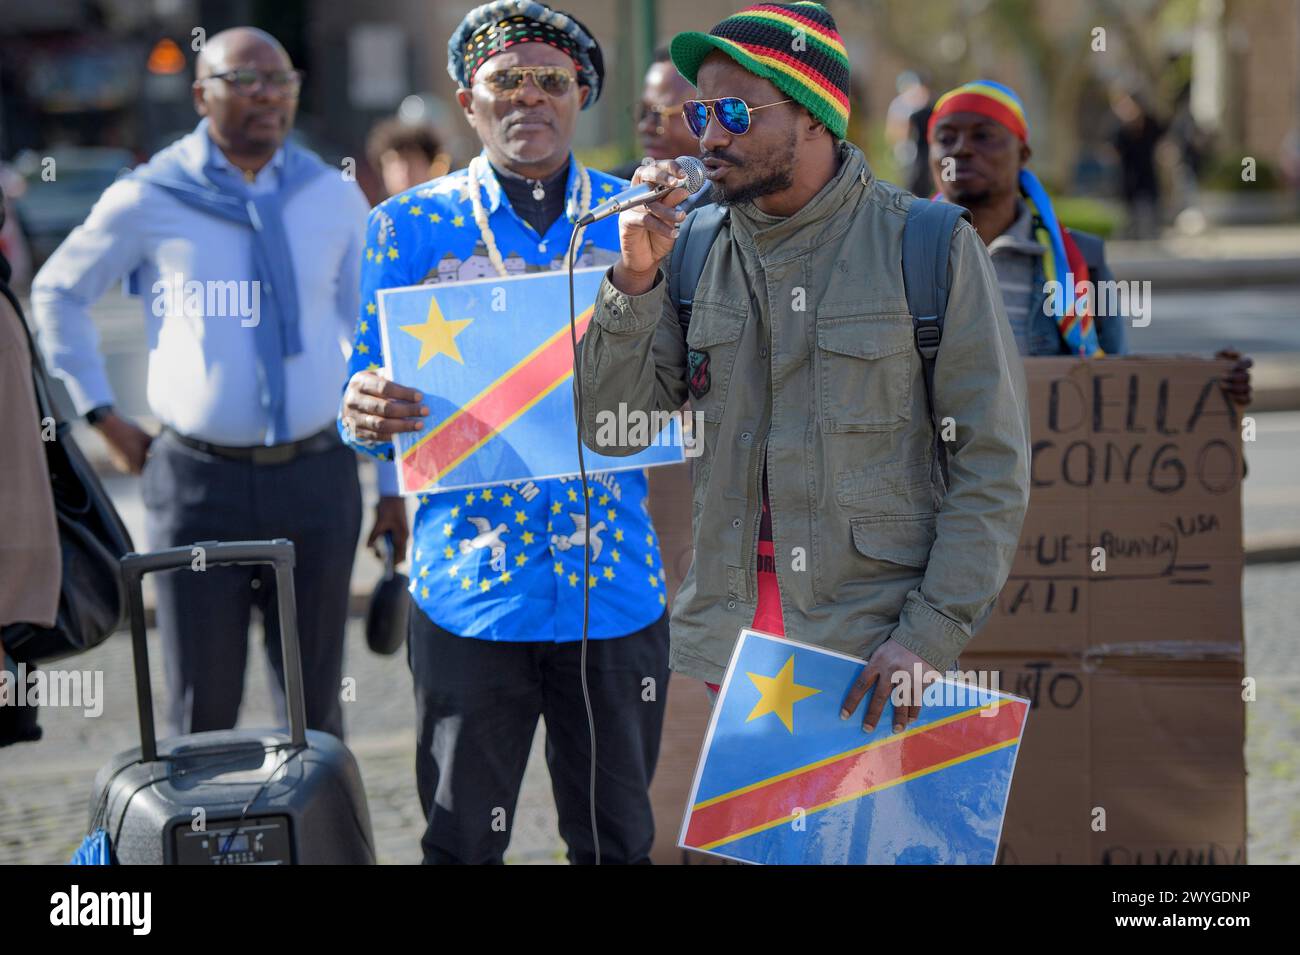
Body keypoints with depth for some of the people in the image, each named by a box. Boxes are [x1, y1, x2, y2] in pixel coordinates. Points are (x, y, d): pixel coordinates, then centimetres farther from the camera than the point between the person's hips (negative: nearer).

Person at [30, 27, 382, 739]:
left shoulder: (335, 199, 7)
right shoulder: (148, 200, 0)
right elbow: (56, 293, 14)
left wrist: (394, 484, 10)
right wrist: (103, 417, 7)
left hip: (316, 477, 2)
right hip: (199, 484, -2)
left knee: (315, 708, 9)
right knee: (202, 715, 1)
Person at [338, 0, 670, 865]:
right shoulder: (411, 226, 3)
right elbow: (367, 404, 3)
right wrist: (367, 413, -20)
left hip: (616, 589, 1)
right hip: (469, 590, -1)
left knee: (619, 841, 10)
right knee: (464, 843, 6)